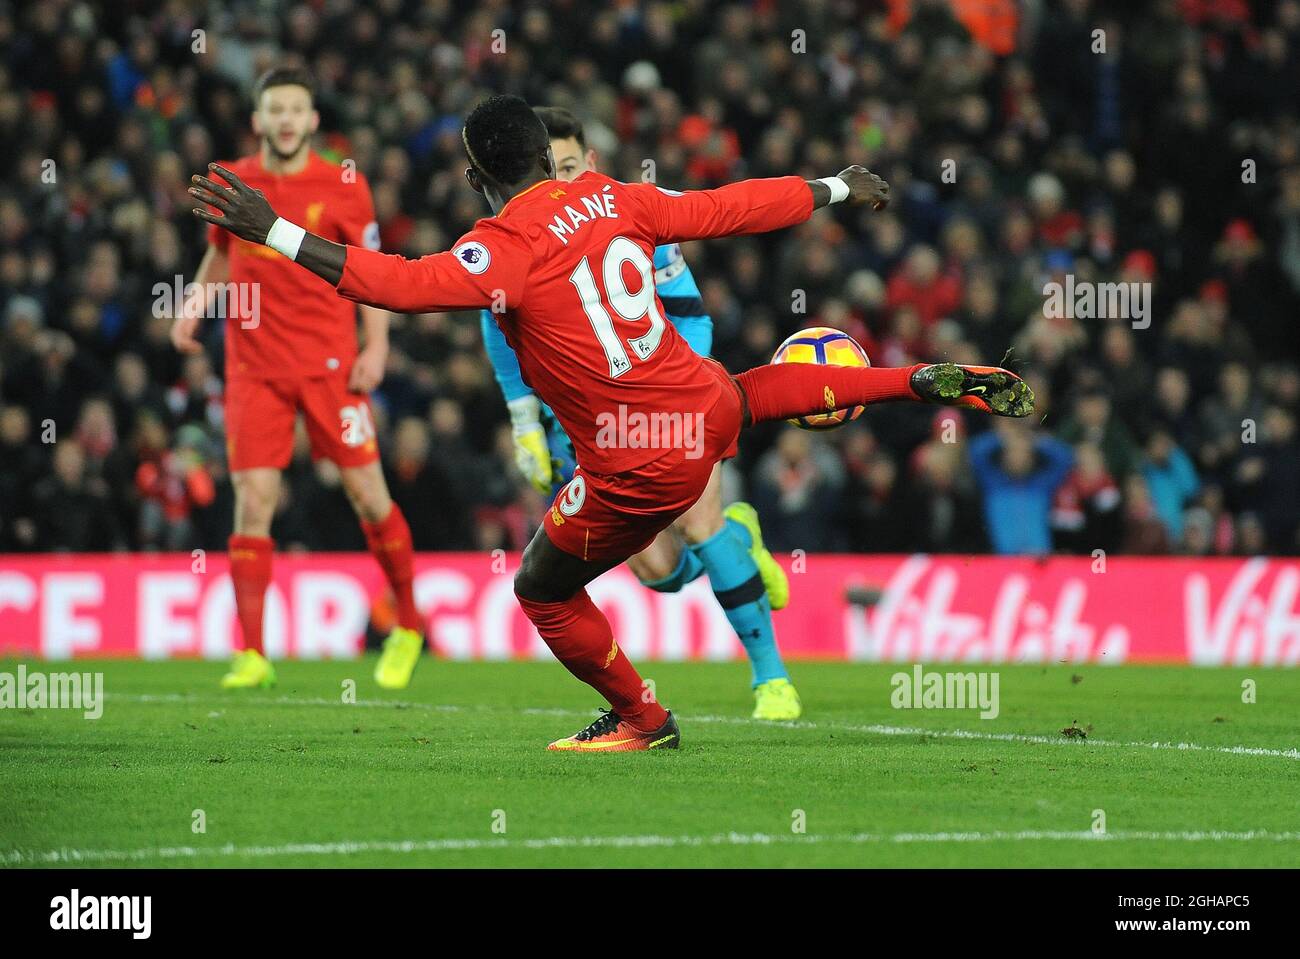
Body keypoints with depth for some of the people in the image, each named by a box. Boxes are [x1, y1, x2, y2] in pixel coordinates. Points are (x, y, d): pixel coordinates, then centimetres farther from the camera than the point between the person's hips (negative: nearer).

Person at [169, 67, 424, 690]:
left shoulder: (342, 188, -3)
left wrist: (376, 345, -8)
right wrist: (193, 307, 8)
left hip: (329, 362, -2)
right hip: (254, 364, 2)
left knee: (367, 493, 0)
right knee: (252, 500, -7)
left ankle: (408, 625, 21)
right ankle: (252, 655, -4)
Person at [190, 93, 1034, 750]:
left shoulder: (506, 251, -19)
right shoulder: (614, 199, 0)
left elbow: (402, 284, -33)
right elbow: (732, 208, 11)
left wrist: (276, 232, -34)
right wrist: (837, 191, 28)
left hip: (641, 467, -6)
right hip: (708, 408, 7)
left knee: (544, 591, 16)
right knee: (763, 390, 42)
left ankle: (641, 718, 31)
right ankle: (925, 383, 40)